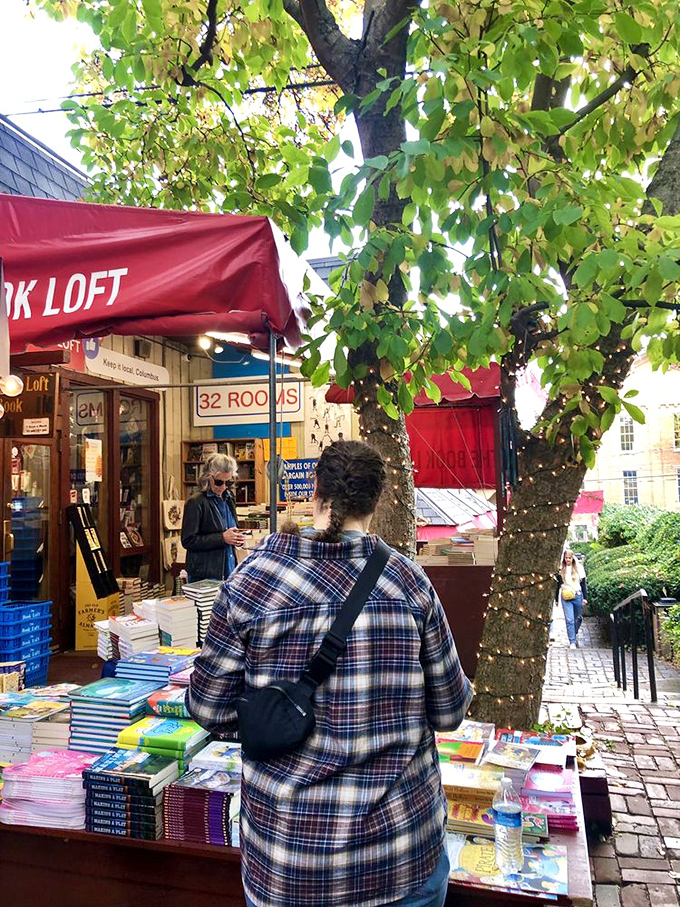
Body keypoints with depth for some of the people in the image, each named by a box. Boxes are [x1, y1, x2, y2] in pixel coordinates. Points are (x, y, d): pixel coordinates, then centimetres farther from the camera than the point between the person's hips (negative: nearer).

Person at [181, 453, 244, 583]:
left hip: (229, 571, 6)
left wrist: (237, 538, 1)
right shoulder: (196, 502, -11)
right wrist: (222, 538, -20)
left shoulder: (228, 499, 10)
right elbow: (188, 541, -15)